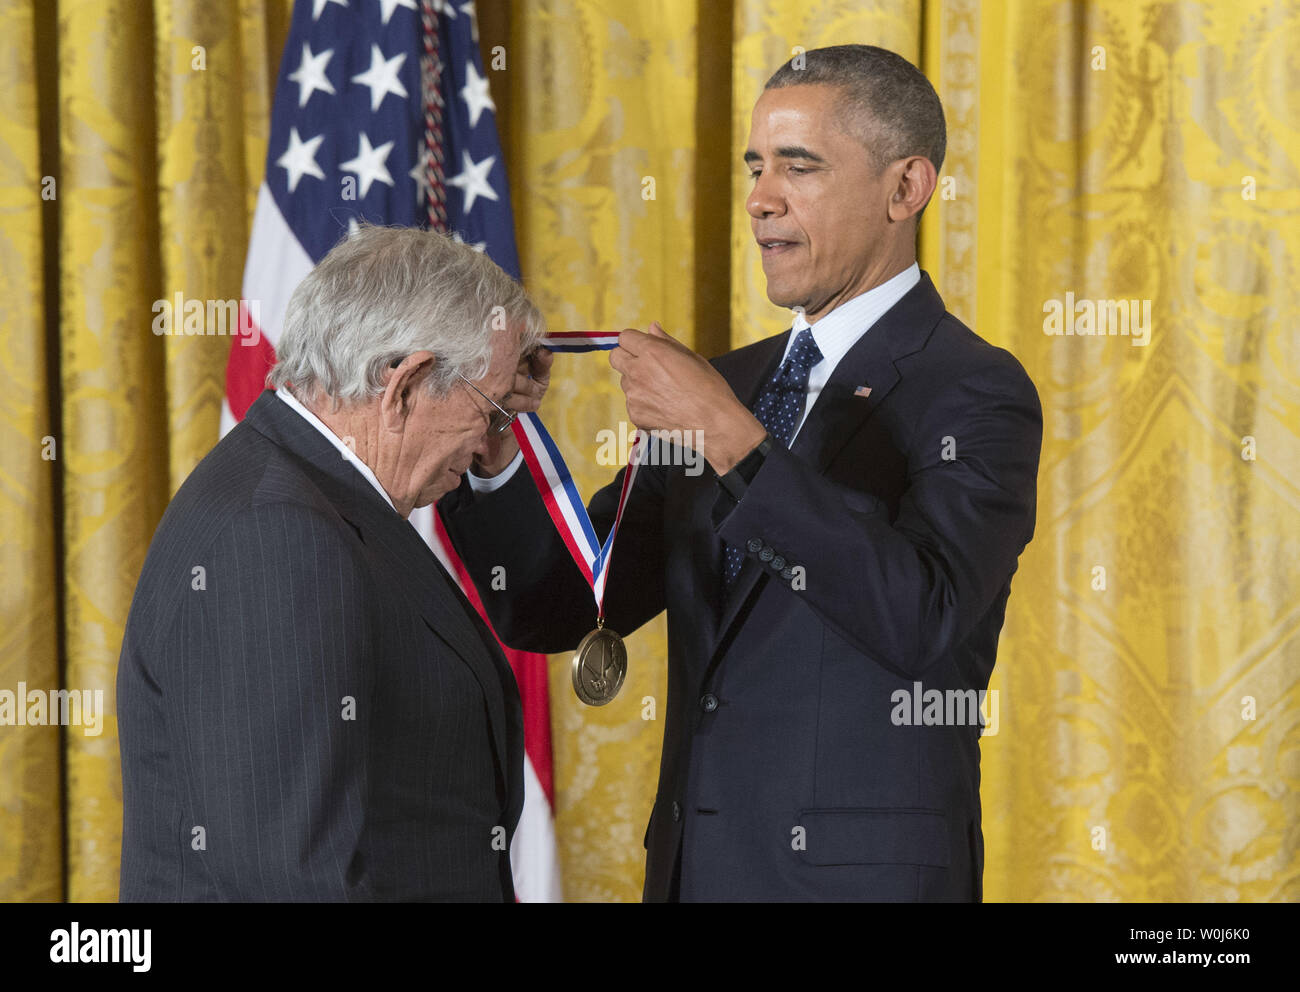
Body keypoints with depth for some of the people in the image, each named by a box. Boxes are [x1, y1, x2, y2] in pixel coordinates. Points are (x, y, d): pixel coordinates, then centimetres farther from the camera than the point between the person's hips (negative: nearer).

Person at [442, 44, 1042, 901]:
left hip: (859, 873, -6)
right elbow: (554, 610, 8)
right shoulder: (729, 384, 11)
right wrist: (493, 445, -9)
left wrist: (732, 439, -26)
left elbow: (922, 620, -24)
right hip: (692, 863, 6)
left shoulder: (976, 393, -9)